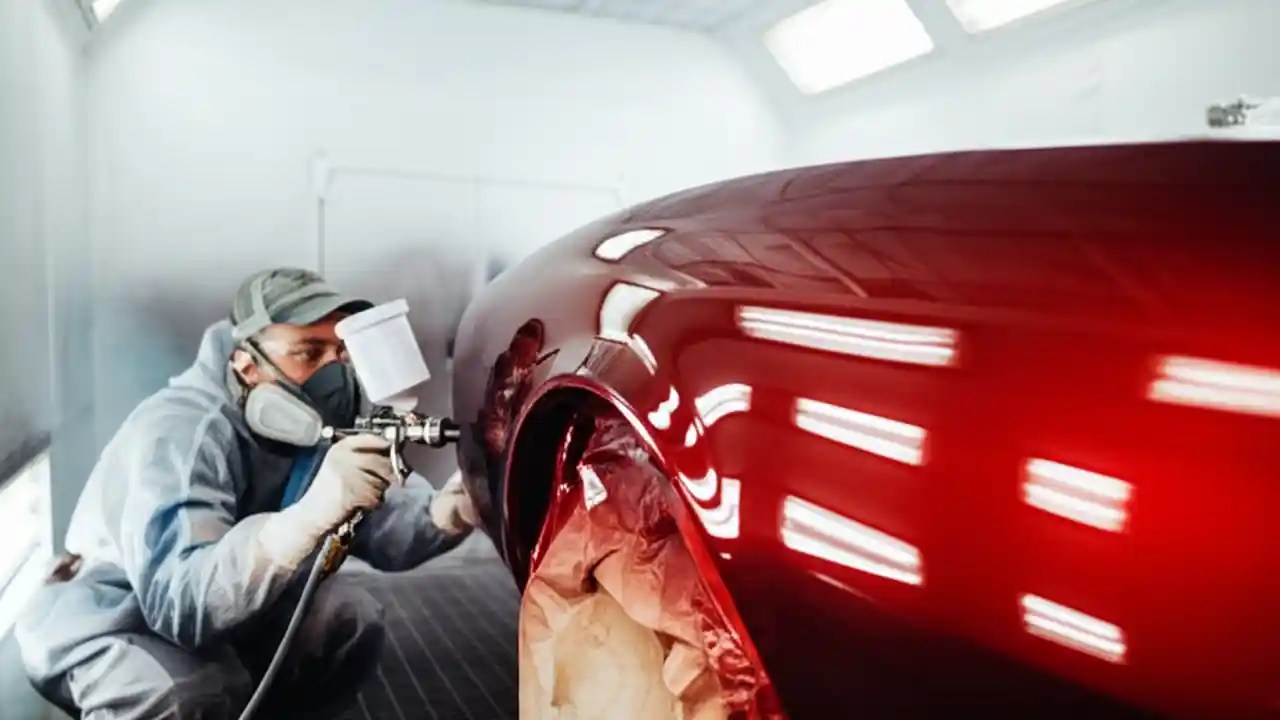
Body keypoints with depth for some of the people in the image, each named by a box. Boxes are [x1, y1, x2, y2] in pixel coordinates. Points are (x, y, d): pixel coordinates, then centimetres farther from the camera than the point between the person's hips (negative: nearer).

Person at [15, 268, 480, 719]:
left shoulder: (321, 418, -10)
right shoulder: (176, 434, -31)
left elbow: (386, 531, -15)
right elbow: (180, 602, -45)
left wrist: (454, 508, -36)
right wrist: (311, 514, -58)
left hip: (228, 612, 6)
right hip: (104, 627, -6)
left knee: (351, 617, -14)